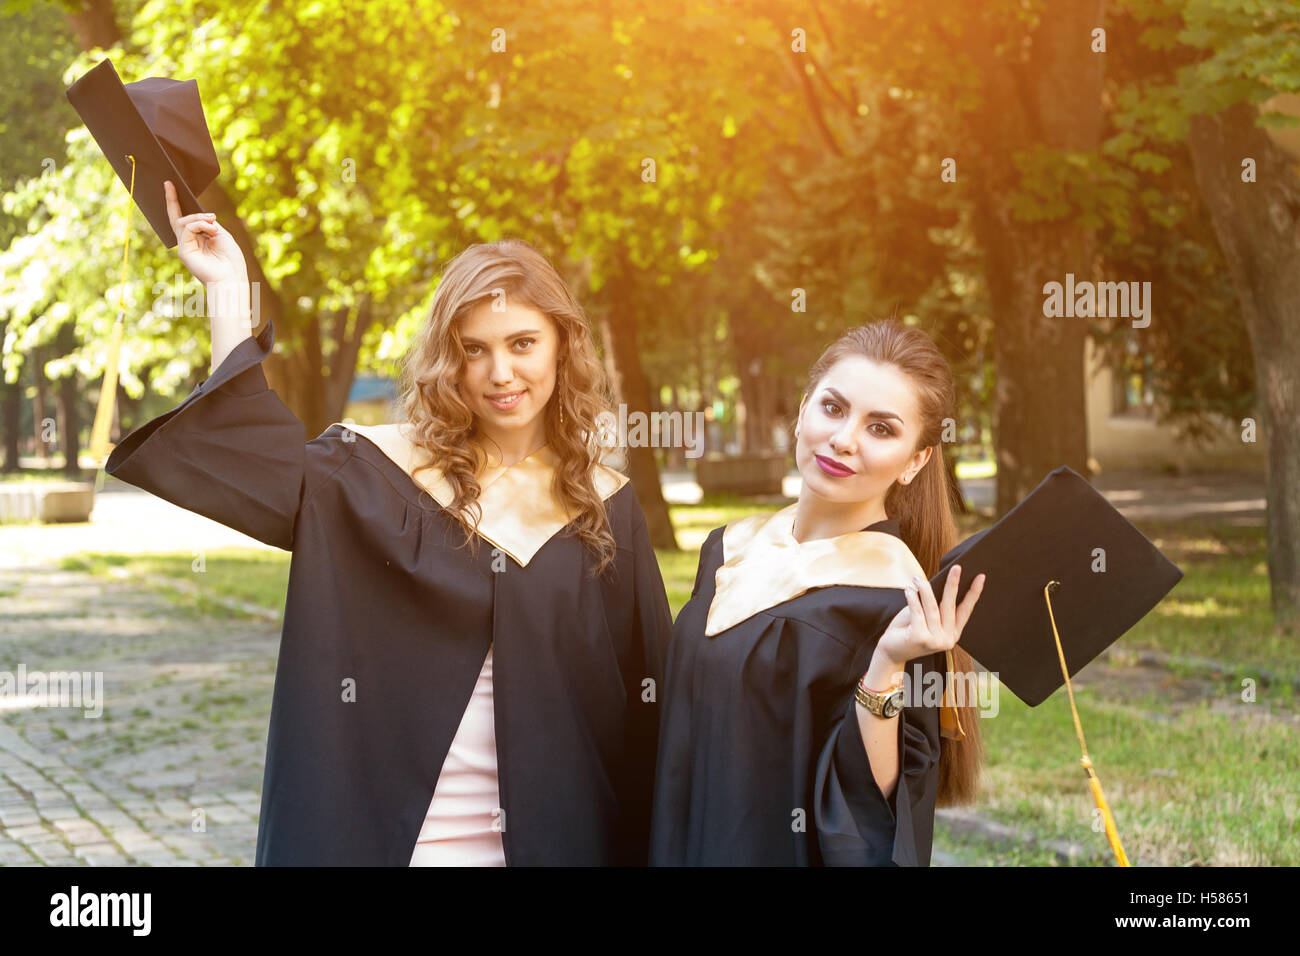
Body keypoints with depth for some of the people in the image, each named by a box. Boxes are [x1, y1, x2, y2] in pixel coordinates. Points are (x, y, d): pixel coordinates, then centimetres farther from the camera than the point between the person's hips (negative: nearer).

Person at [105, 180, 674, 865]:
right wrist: (227, 290, -18)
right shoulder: (381, 469, -3)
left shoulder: (604, 504, 2)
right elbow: (255, 463, -20)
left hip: (554, 835, 2)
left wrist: (640, 850, 1)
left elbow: (643, 695, 5)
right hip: (389, 834, -1)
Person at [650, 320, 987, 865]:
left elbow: (870, 806, -21)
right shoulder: (729, 549, -2)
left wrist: (884, 672, -32)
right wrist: (667, 853, 6)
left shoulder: (899, 601, -20)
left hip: (796, 853, -6)